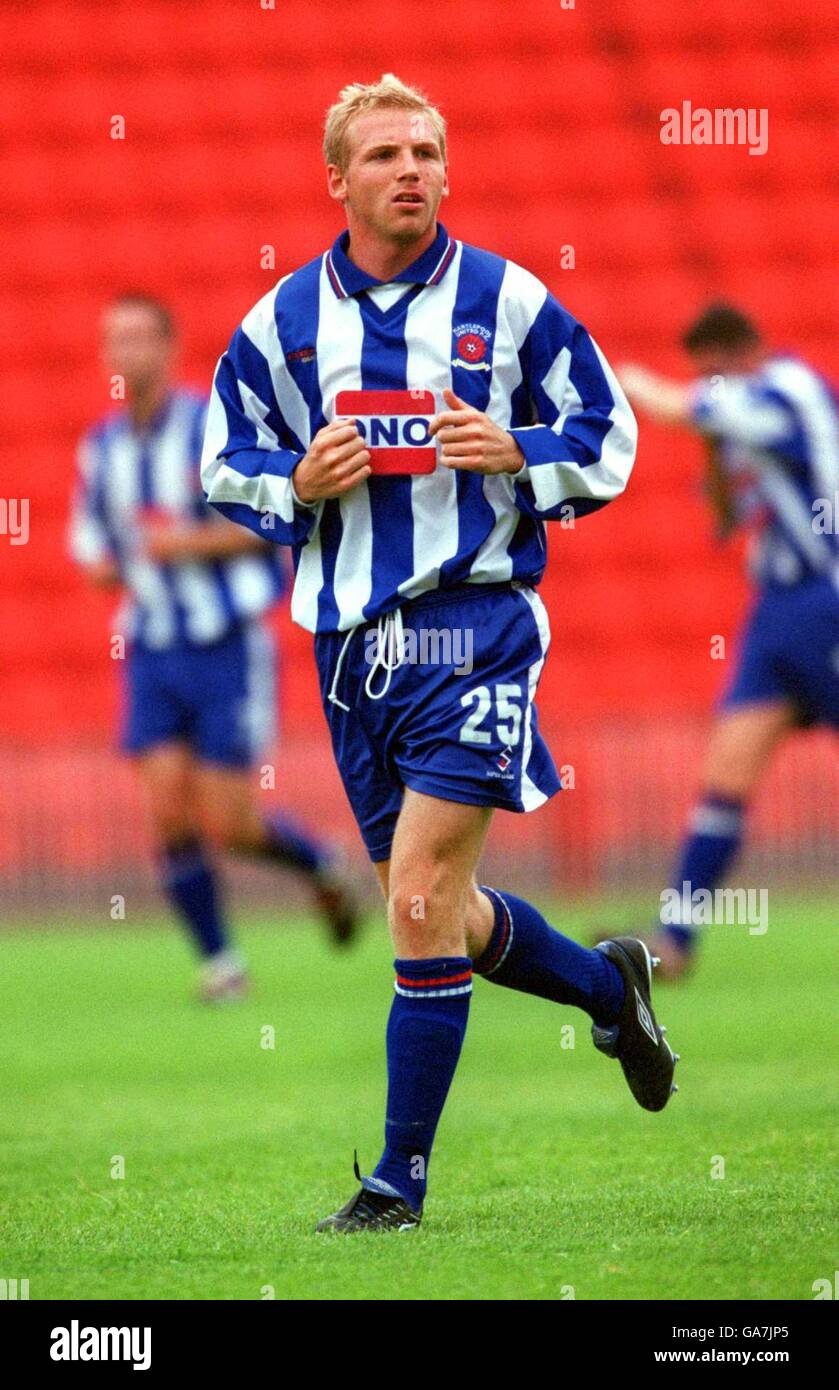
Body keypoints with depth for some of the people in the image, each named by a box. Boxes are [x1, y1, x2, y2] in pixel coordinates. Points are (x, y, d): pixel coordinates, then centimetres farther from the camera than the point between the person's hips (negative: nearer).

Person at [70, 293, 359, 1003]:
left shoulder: (217, 425, -9)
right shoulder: (100, 447, 7)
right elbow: (91, 544, 19)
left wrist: (191, 543, -20)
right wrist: (101, 566, -5)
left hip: (229, 648, -4)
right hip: (152, 653, 4)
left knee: (226, 824, -5)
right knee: (171, 814, -9)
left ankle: (323, 866, 25)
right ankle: (219, 961, 4)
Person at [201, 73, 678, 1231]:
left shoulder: (509, 301, -1)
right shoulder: (283, 321, 6)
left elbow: (607, 436, 6)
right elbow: (224, 462, 14)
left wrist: (516, 456, -13)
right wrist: (298, 484, -6)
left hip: (473, 624, -4)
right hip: (349, 637, 4)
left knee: (423, 903, -13)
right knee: (436, 915, 13)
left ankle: (403, 1175, -4)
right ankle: (608, 983, 42)